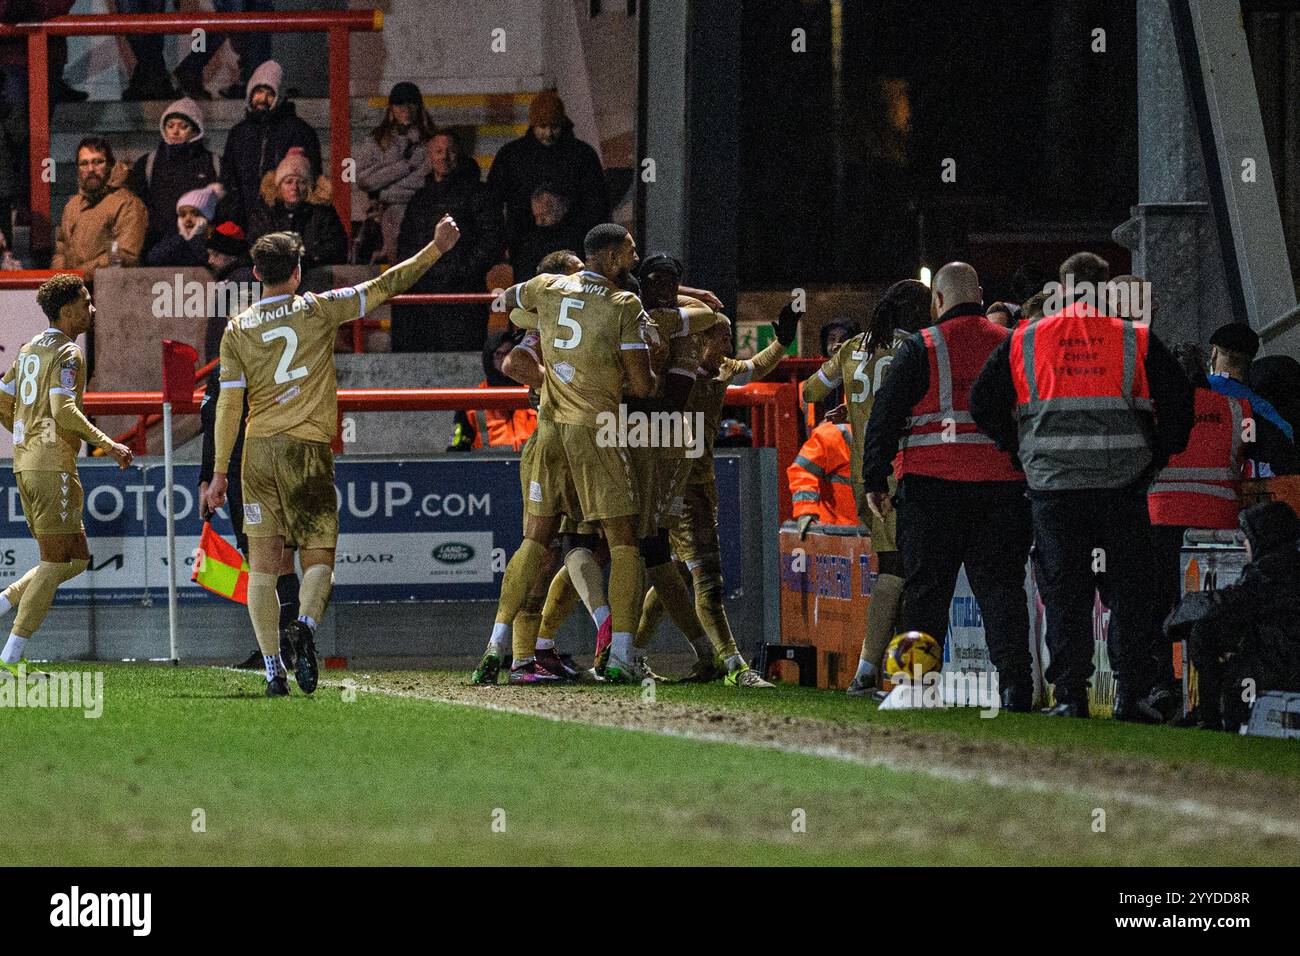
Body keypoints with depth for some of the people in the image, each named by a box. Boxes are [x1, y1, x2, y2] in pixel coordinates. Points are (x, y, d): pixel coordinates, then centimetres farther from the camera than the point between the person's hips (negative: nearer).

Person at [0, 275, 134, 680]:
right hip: (53, 468, -9)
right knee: (56, 562, -5)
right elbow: (63, 409, -22)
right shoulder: (68, 354, -10)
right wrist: (108, 445, -18)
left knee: (76, 559, 15)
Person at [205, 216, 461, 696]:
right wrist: (436, 249, 14)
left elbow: (229, 404, 2)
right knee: (318, 559, 6)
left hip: (259, 450, 2)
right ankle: (306, 624, -26)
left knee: (263, 567, 4)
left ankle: (273, 670, -4)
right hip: (309, 451, -2)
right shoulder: (318, 311, -1)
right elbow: (383, 288, 3)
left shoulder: (238, 328, 4)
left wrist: (220, 472, 6)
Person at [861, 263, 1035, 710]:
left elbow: (885, 417, -3)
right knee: (1000, 586, 3)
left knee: (925, 589, 3)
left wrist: (874, 481, 2)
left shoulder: (920, 349, -1)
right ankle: (1014, 681, -7)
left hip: (933, 487, -3)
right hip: (1004, 485, 3)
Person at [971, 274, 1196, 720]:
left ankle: (1070, 695, 1)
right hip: (1123, 483, -1)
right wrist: (1157, 457, 12)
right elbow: (1178, 401, 0)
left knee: (1064, 594, 6)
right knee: (1130, 589, 7)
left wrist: (1018, 449, 17)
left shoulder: (1023, 341, 6)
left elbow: (983, 402, 7)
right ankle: (1132, 694, 2)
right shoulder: (1136, 340, 3)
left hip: (1052, 483, 1)